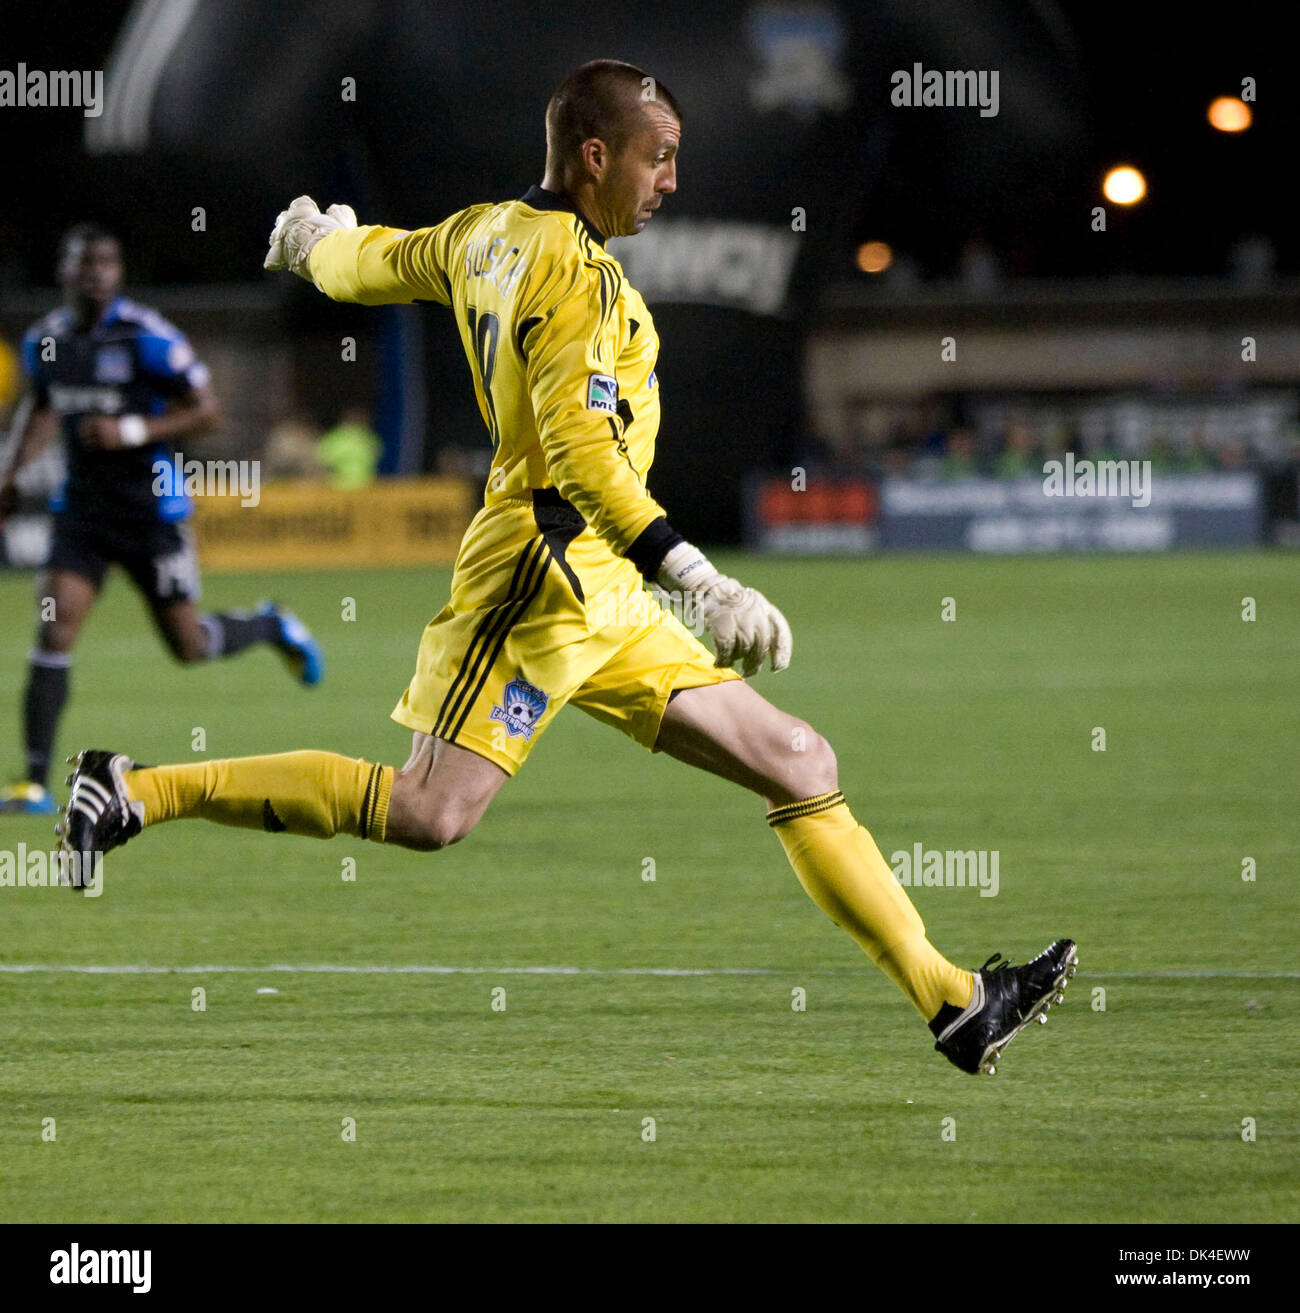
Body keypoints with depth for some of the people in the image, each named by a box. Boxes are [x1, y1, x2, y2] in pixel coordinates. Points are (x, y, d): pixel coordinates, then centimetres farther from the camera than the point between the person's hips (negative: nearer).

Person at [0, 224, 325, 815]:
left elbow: (206, 410, -11)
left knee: (187, 645, 5)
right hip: (81, 509, 4)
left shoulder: (147, 337, -15)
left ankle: (271, 627, 39)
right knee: (53, 631, -12)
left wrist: (133, 431, -23)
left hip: (151, 507, -4)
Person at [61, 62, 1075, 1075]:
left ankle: (953, 1000, 3)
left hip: (605, 604, 10)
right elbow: (581, 445, -24)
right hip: (547, 573, -10)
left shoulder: (483, 235, 15)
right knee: (431, 813, -15)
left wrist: (316, 239, 57)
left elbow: (368, 263, 32)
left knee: (802, 766, 5)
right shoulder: (577, 273, -13)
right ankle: (138, 792, -4)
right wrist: (702, 581, -29)